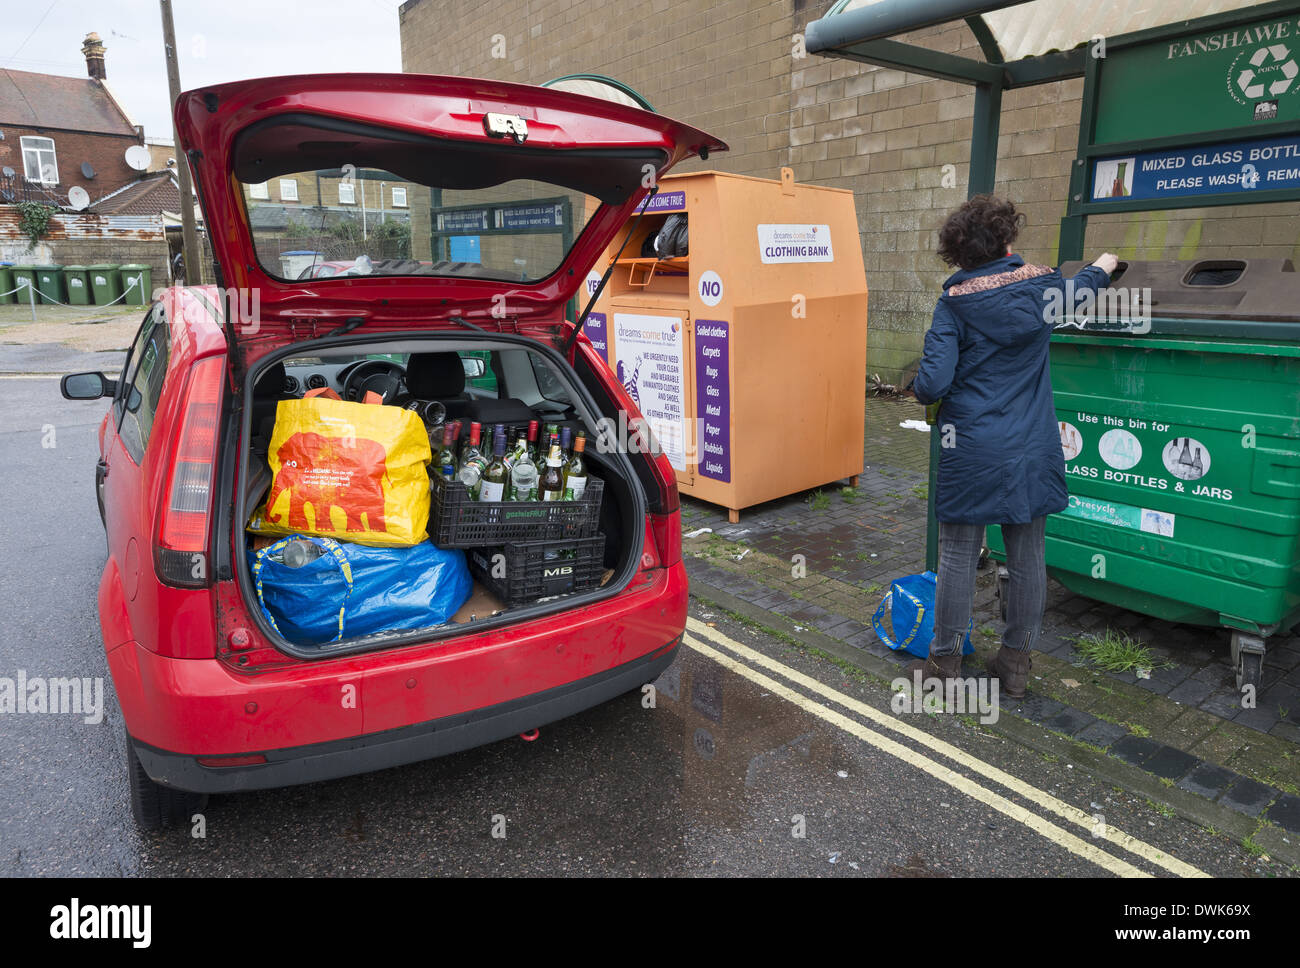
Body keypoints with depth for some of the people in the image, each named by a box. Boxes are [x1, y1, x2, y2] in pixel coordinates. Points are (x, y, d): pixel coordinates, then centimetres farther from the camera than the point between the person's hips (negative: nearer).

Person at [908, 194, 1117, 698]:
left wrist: (921, 387, 7)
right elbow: (1076, 290, 27)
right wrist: (1102, 267, 48)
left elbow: (933, 383, -17)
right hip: (1030, 449, 4)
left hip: (970, 450, -3)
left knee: (957, 557, 5)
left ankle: (945, 661, 17)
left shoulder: (954, 303, -9)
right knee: (1027, 558, 12)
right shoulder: (1042, 287, 2)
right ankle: (1016, 663, 25)